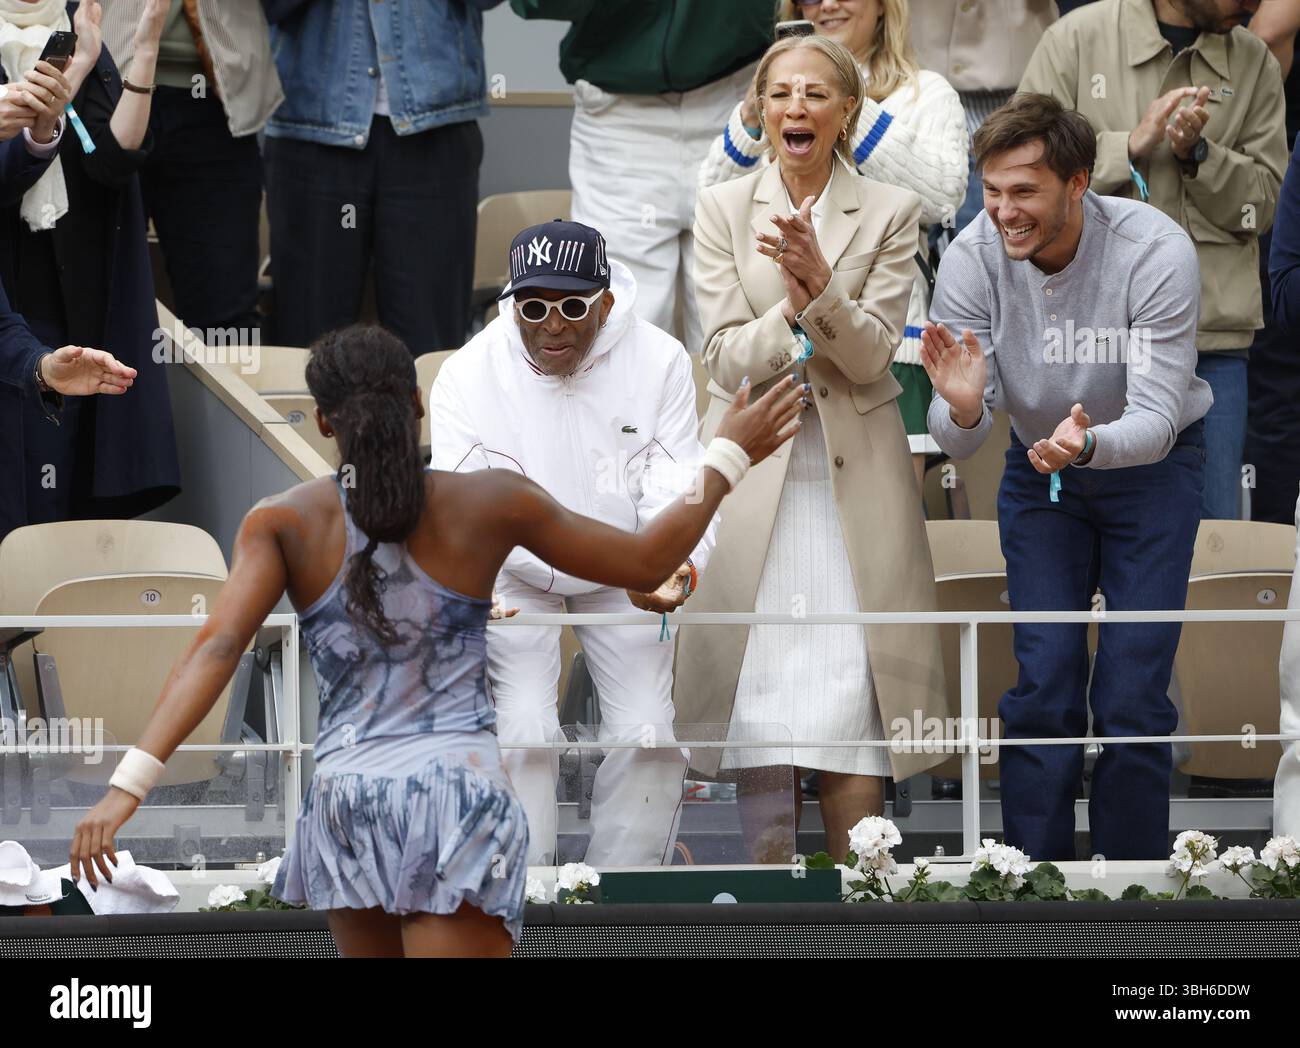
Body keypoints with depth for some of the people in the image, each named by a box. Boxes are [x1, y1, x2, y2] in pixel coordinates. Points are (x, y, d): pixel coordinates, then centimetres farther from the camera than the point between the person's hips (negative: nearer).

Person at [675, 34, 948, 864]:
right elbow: (725, 356, 0)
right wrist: (789, 310, -19)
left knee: (855, 698, -7)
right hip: (753, 472, 1)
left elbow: (872, 356, -3)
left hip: (853, 477, -1)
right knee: (759, 694, -3)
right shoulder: (724, 210, 6)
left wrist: (821, 285, -21)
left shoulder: (891, 213, 3)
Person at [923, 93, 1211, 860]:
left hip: (1152, 462, -2)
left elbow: (1154, 420, -30)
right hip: (1037, 470, 2)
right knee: (1041, 683, -5)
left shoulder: (1155, 252, -29)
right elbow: (957, 445, -18)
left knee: (1132, 694, -9)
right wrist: (963, 412, -42)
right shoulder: (974, 258, -21)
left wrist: (1087, 445, -51)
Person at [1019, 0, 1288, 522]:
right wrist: (1130, 145, -14)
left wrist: (1196, 153, -11)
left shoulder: (1254, 63, 10)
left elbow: (1264, 201, 6)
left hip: (1214, 340, 3)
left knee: (1214, 527, 3)